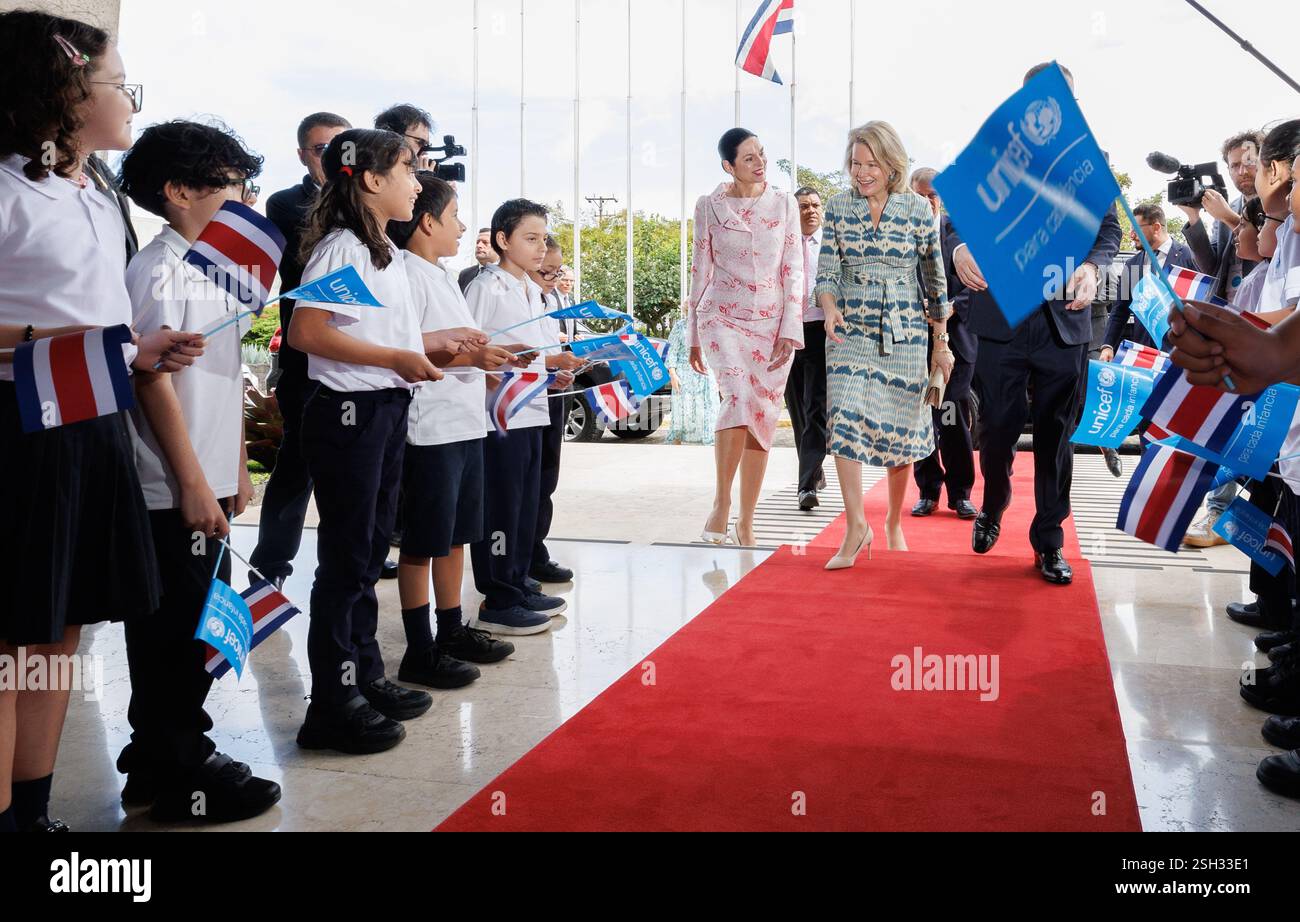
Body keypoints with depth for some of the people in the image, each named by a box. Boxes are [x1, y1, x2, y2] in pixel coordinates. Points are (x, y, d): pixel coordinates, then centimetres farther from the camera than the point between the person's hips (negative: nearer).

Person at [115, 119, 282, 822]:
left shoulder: (220, 270, 15)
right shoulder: (159, 270, -12)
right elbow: (152, 380, -16)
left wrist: (236, 470, 18)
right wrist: (193, 483, -17)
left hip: (209, 484, 9)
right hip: (172, 491, -9)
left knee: (201, 627, 15)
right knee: (173, 630, 0)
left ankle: (168, 755, 28)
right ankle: (176, 778, 12)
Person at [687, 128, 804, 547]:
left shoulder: (784, 204, 5)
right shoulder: (709, 206, 3)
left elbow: (794, 271, 4)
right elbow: (701, 271, 7)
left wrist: (790, 331, -5)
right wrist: (694, 336, 7)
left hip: (773, 323, 2)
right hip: (724, 318, -2)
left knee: (763, 419, 2)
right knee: (740, 400, -25)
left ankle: (745, 524, 12)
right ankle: (720, 503, -8)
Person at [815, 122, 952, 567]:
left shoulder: (918, 208, 0)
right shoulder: (838, 206, 5)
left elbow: (934, 279, 5)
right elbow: (826, 268, 3)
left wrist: (941, 343, 7)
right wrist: (829, 308, -19)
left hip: (904, 334, -1)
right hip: (849, 332, 1)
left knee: (900, 431, 5)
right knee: (845, 422, -14)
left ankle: (894, 522, 25)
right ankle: (856, 527, -7)